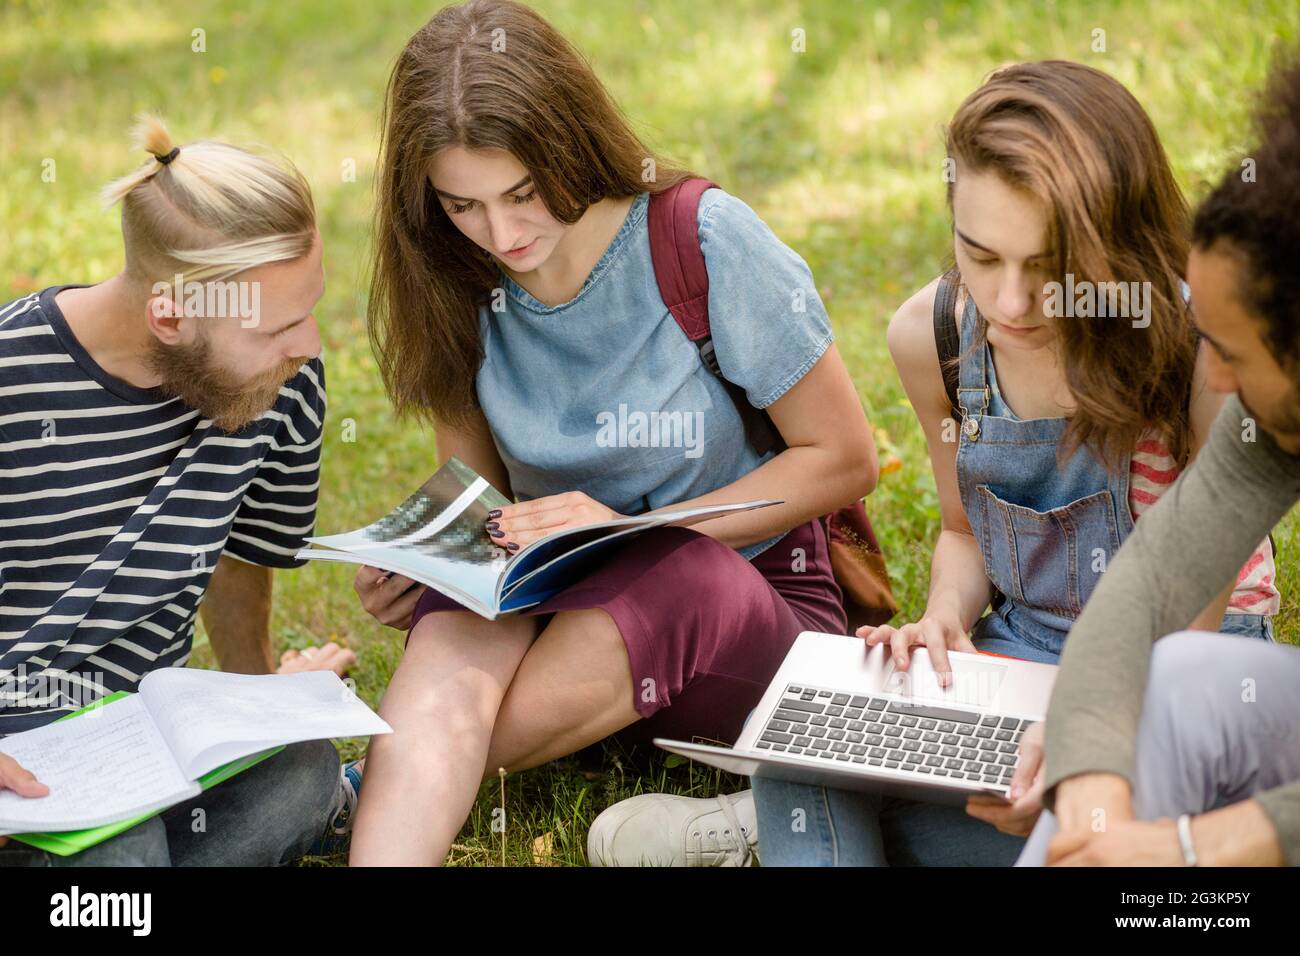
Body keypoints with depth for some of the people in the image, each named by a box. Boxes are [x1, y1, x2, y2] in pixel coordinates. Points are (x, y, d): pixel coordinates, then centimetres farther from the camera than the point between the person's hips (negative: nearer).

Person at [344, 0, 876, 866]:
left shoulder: (705, 243, -14)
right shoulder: (458, 283, -2)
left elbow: (845, 459, -8)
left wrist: (634, 536, -19)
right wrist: (417, 565, -15)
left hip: (751, 595, -2)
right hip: (557, 599, 3)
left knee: (661, 585, -38)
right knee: (453, 639, -33)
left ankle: (377, 791, -20)